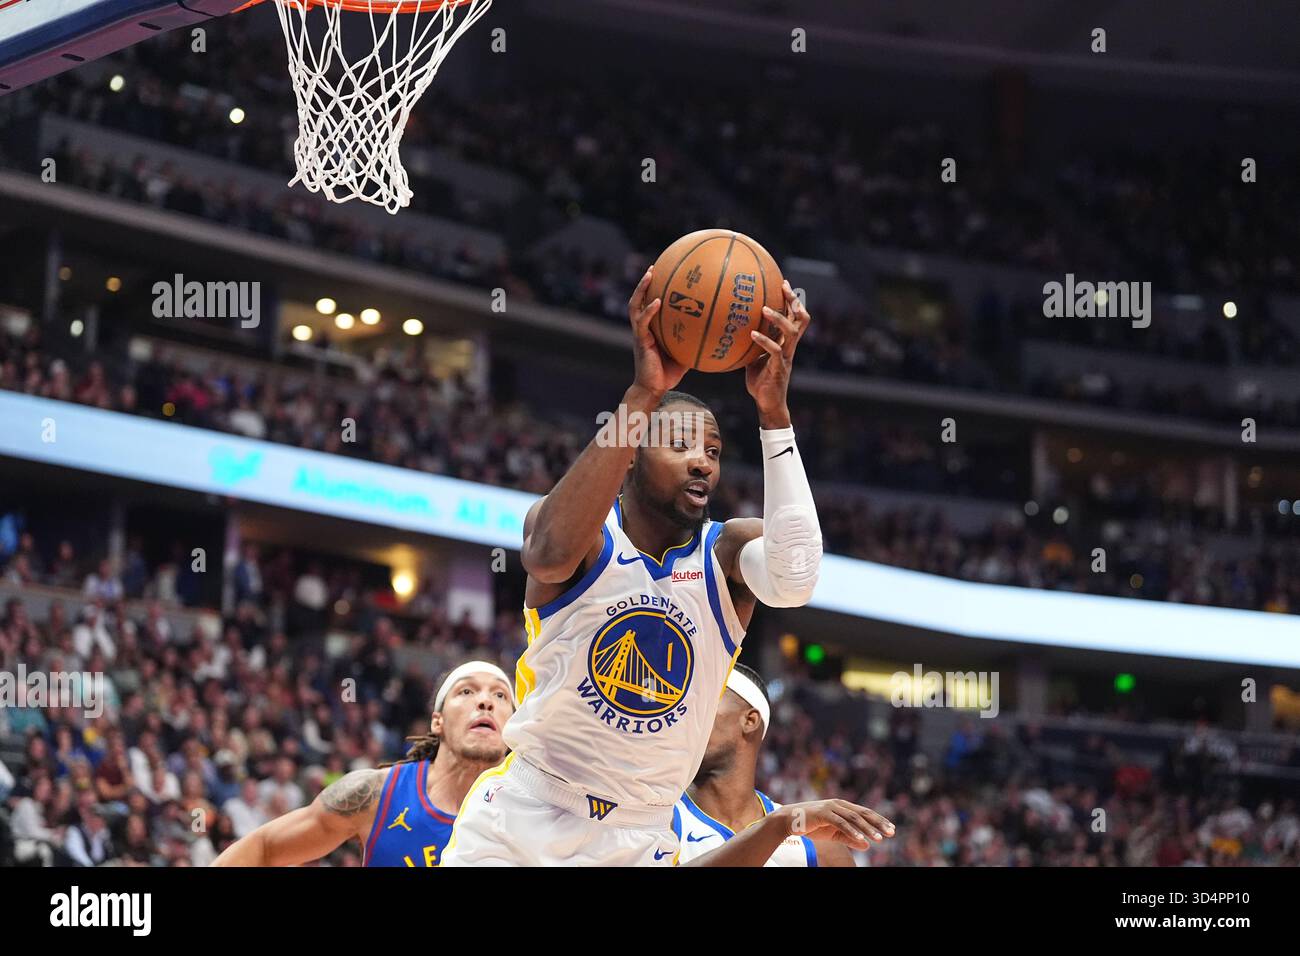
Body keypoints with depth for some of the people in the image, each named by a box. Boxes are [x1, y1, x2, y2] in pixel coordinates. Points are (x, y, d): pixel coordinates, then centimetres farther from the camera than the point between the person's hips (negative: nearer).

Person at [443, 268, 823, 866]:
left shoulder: (727, 552, -5)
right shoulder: (591, 535, -10)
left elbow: (794, 581, -29)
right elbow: (554, 553, -36)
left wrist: (773, 412, -34)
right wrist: (642, 395, -41)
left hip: (639, 839, 2)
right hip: (523, 818, -1)